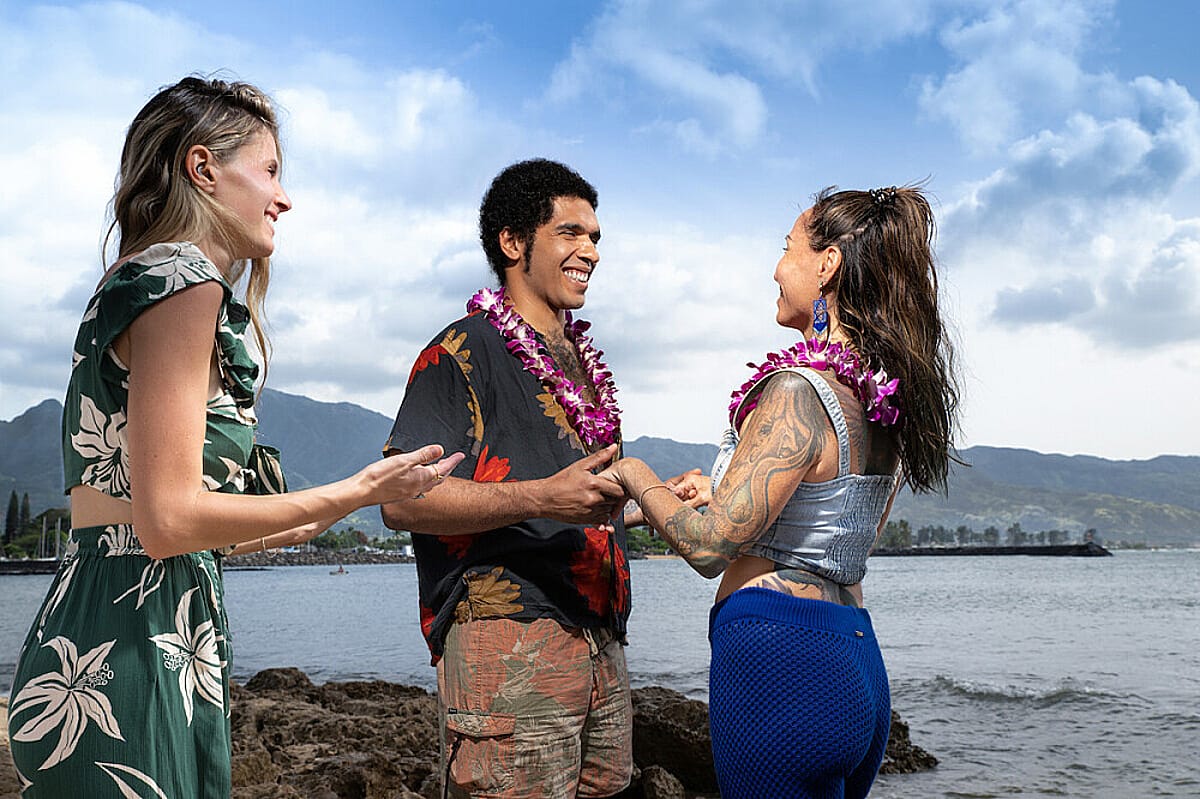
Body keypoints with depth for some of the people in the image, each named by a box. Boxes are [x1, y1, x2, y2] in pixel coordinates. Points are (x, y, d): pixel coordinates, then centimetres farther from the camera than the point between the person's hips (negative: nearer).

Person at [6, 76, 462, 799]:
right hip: (129, 660, -10)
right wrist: (358, 493, -11)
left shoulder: (134, 281, 18)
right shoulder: (185, 280, -13)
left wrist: (293, 529, 28)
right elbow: (168, 519, -20)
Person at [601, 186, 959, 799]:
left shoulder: (797, 391, -18)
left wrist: (637, 477, -1)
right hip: (859, 660, 9)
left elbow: (710, 547, -18)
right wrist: (718, 490, 23)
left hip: (778, 656, -9)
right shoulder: (886, 399, 8)